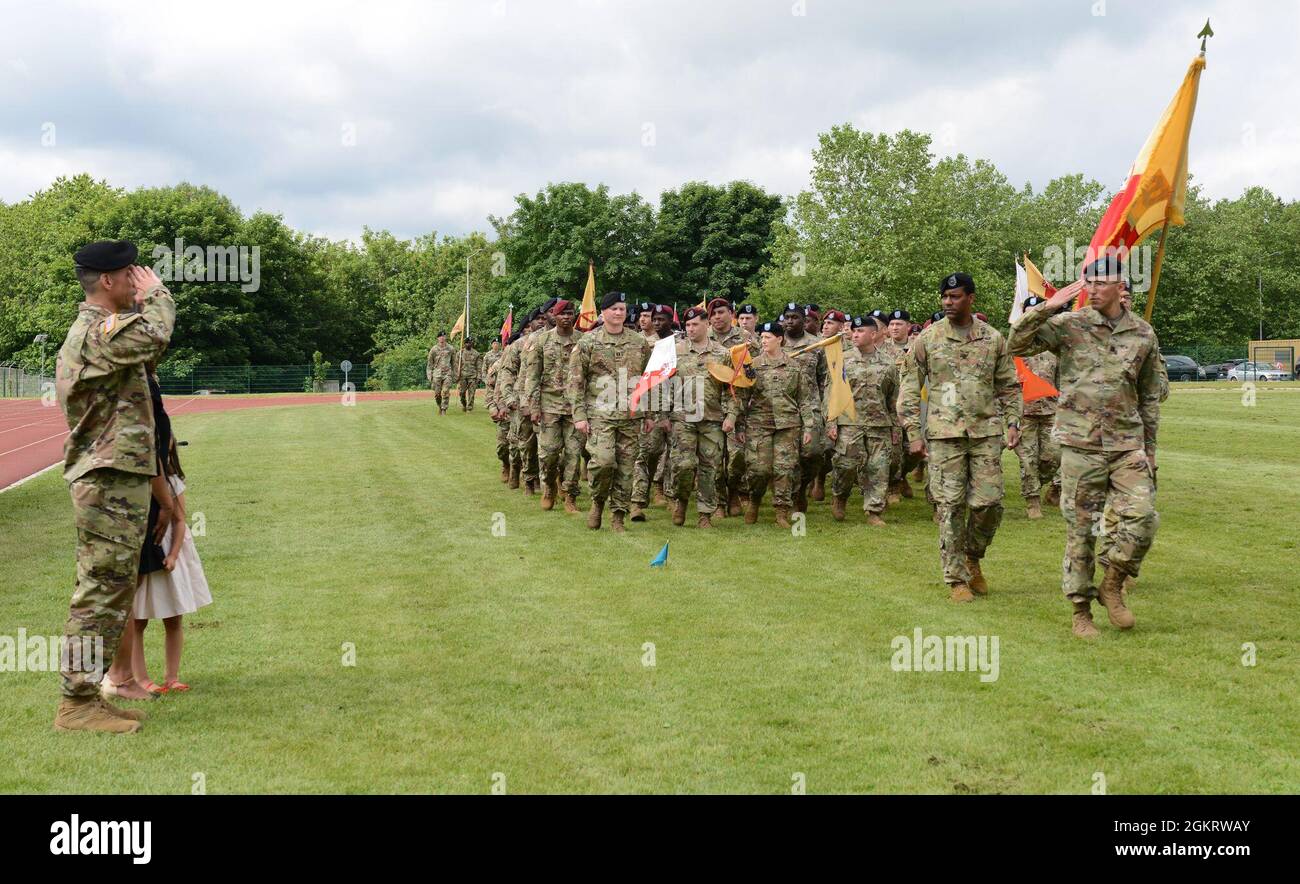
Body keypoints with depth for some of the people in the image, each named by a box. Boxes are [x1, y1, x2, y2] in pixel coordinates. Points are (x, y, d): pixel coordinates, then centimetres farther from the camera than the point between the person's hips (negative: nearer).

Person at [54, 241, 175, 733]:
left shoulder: (97, 330, 20)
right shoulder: (98, 331, -14)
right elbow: (155, 334, -26)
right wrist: (156, 295, -11)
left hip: (114, 484, 11)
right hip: (111, 484, -11)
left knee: (109, 595, 14)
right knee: (100, 595, -7)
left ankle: (86, 697, 20)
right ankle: (76, 703, -2)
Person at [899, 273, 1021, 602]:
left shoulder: (993, 338, 7)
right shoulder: (927, 339, 2)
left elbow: (1009, 386, 15)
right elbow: (910, 389, 3)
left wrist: (1013, 423, 3)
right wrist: (914, 433, -2)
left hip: (986, 432, 2)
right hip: (944, 433, -2)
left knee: (989, 503, -3)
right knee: (951, 507, -1)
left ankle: (973, 557, 24)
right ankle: (956, 578, 8)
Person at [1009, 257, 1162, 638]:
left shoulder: (1143, 334, 8)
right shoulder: (1069, 325, 0)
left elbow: (1149, 396, 15)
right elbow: (1018, 345, -10)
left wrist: (1150, 447, 15)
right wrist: (1048, 307, -18)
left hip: (1127, 443, 2)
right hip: (1081, 445, -2)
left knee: (1142, 515, -13)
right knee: (1080, 528, 2)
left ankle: (1112, 585, 10)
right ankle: (1081, 611, 13)